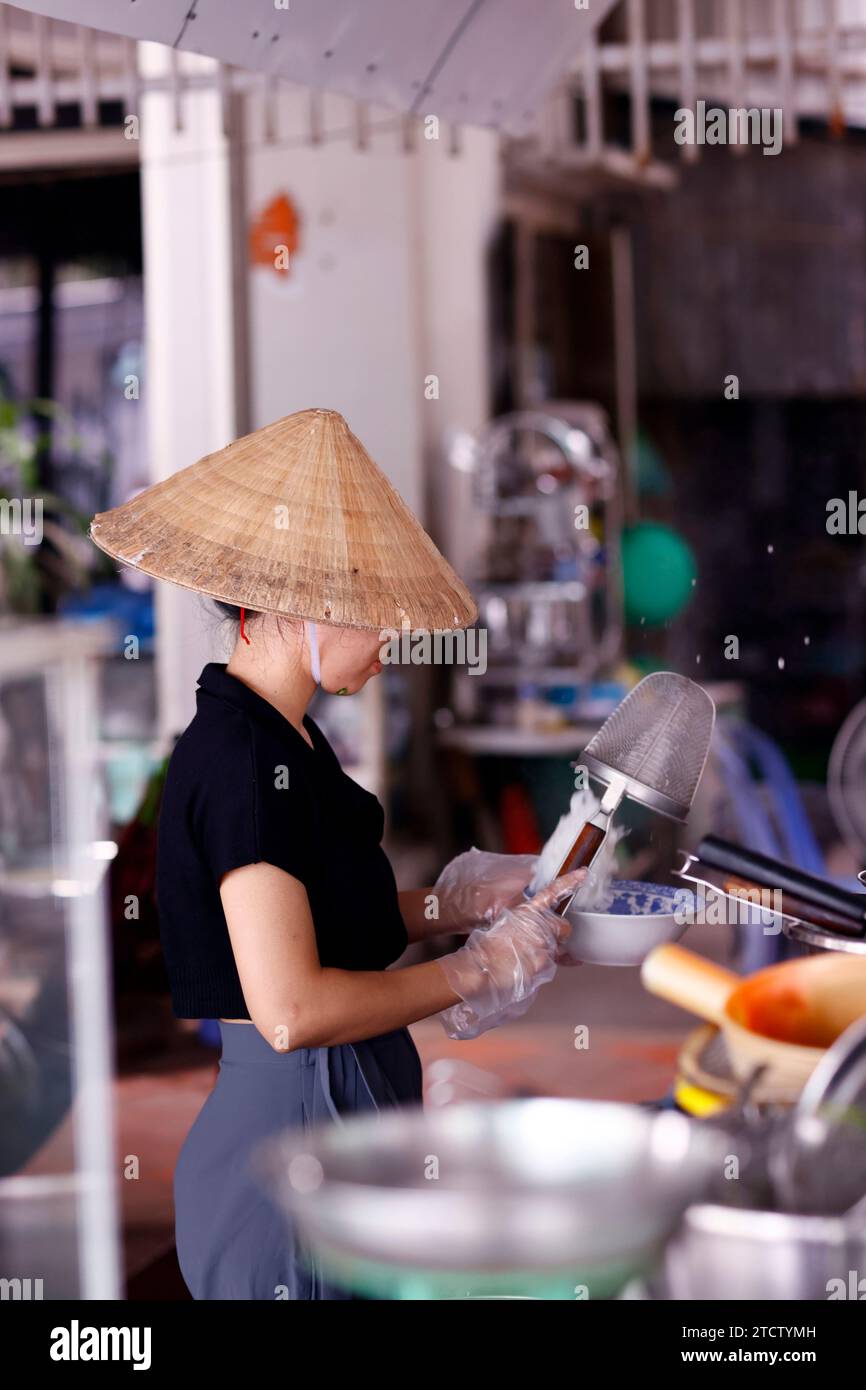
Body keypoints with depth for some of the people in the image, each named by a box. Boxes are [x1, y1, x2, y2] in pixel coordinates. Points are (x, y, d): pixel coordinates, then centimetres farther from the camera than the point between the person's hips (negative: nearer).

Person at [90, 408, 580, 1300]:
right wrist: (475, 970, -17)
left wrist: (456, 905, 5)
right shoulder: (250, 760, -21)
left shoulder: (277, 739, 10)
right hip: (296, 1139, -10)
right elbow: (291, 1009, -28)